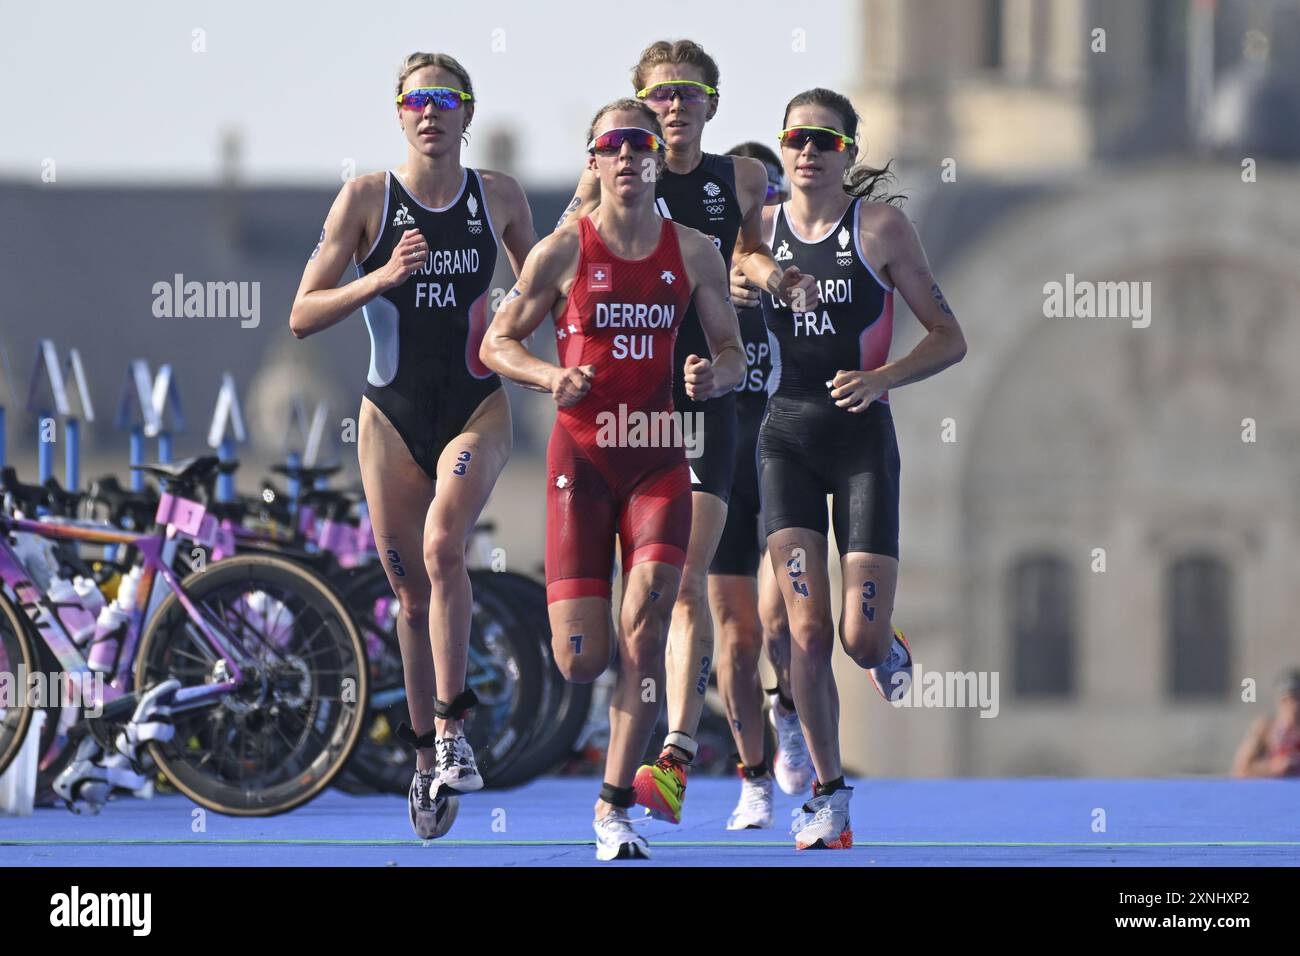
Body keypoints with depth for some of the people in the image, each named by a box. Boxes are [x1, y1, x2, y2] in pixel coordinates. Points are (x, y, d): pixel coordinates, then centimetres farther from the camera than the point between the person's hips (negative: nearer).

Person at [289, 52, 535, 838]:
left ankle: (451, 728, -21)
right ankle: (427, 755, 21)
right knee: (413, 594, 5)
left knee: (442, 546, -27)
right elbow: (303, 316, -6)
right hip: (393, 418, 1)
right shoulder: (367, 199, -3)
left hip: (477, 410, -1)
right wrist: (380, 279, -20)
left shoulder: (501, 199, 2)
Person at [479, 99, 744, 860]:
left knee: (646, 623, -15)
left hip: (659, 457, 1)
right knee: (582, 662, -7)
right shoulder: (564, 251, -3)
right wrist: (550, 377, -17)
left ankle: (617, 806, -7)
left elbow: (733, 353, 9)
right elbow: (497, 343, 3)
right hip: (581, 455, -1)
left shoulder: (695, 253, 3)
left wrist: (714, 378, -15)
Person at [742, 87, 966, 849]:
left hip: (863, 439, -2)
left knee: (862, 638, -8)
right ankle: (829, 796, 4)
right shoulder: (759, 229, 5)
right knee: (807, 630, -9)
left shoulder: (881, 225, -4)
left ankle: (887, 650, 31)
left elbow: (950, 339, -3)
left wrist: (882, 377, -18)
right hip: (788, 437, 2)